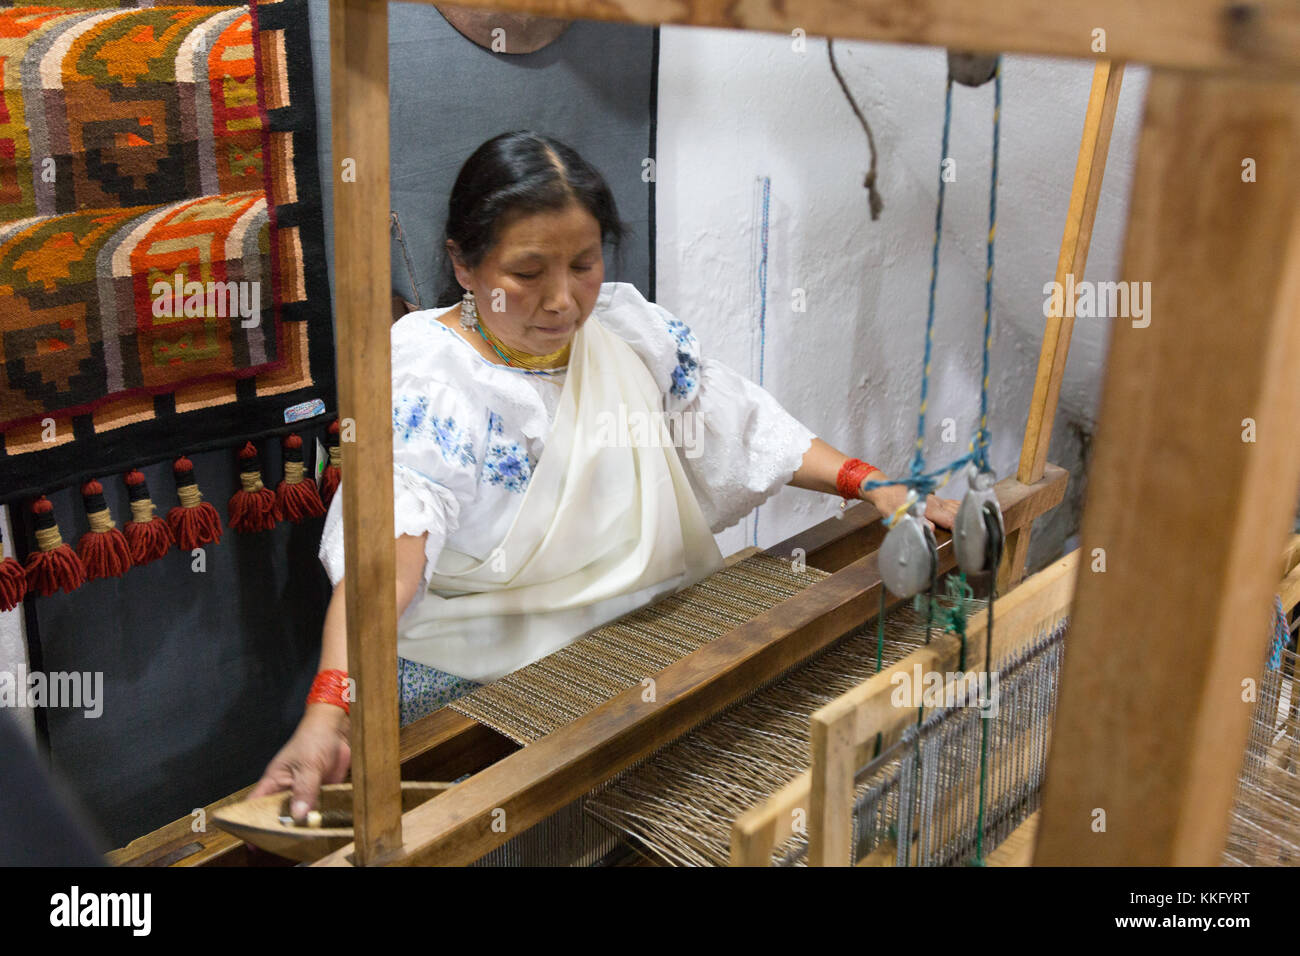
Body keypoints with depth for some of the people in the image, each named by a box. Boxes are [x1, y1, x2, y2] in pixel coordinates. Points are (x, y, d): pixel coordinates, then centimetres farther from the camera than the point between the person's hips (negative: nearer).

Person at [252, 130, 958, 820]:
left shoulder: (631, 328, 3)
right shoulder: (422, 374, -15)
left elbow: (744, 427, 9)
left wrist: (872, 487, -3)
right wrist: (330, 710, -44)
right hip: (482, 672, -4)